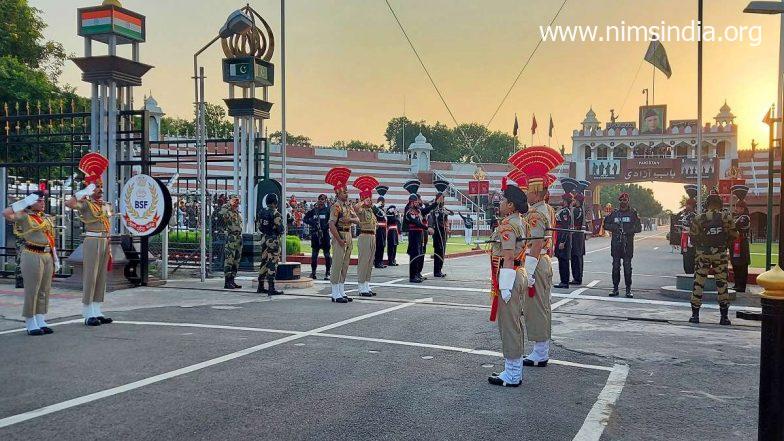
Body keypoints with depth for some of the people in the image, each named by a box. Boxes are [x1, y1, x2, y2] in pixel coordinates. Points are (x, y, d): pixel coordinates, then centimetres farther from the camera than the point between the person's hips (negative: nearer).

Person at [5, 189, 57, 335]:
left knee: (44, 291, 11)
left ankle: (41, 322, 19)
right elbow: (6, 213, -22)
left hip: (47, 256, 7)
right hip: (32, 256, -7)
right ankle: (31, 325, 7)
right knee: (32, 291, -1)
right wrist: (25, 202, -16)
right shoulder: (25, 217, -4)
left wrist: (55, 258, 16)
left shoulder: (48, 218, 15)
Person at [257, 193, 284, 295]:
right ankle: (271, 289, -7)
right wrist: (280, 233, 5)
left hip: (264, 239, 8)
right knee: (272, 264, -6)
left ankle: (260, 287, 22)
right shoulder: (276, 214, -15)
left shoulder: (262, 212, 8)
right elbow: (280, 229, -16)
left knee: (264, 262, 16)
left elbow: (259, 227, 13)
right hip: (273, 240, -8)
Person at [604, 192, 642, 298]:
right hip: (615, 243, 2)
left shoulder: (633, 213, 4)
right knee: (615, 266, 4)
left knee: (627, 267, -1)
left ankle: (628, 290, 5)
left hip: (628, 244, -2)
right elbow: (606, 225, 13)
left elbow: (639, 227, 1)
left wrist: (629, 230, -16)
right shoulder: (614, 213, 11)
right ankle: (615, 288, 11)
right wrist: (614, 228, -6)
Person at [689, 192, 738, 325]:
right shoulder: (727, 217, -5)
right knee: (722, 284, 7)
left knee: (698, 283, 6)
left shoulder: (699, 218, -5)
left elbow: (693, 238, -2)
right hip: (720, 254, 0)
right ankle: (724, 316, 11)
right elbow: (734, 235, -2)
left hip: (702, 254, 0)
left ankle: (695, 315, 7)